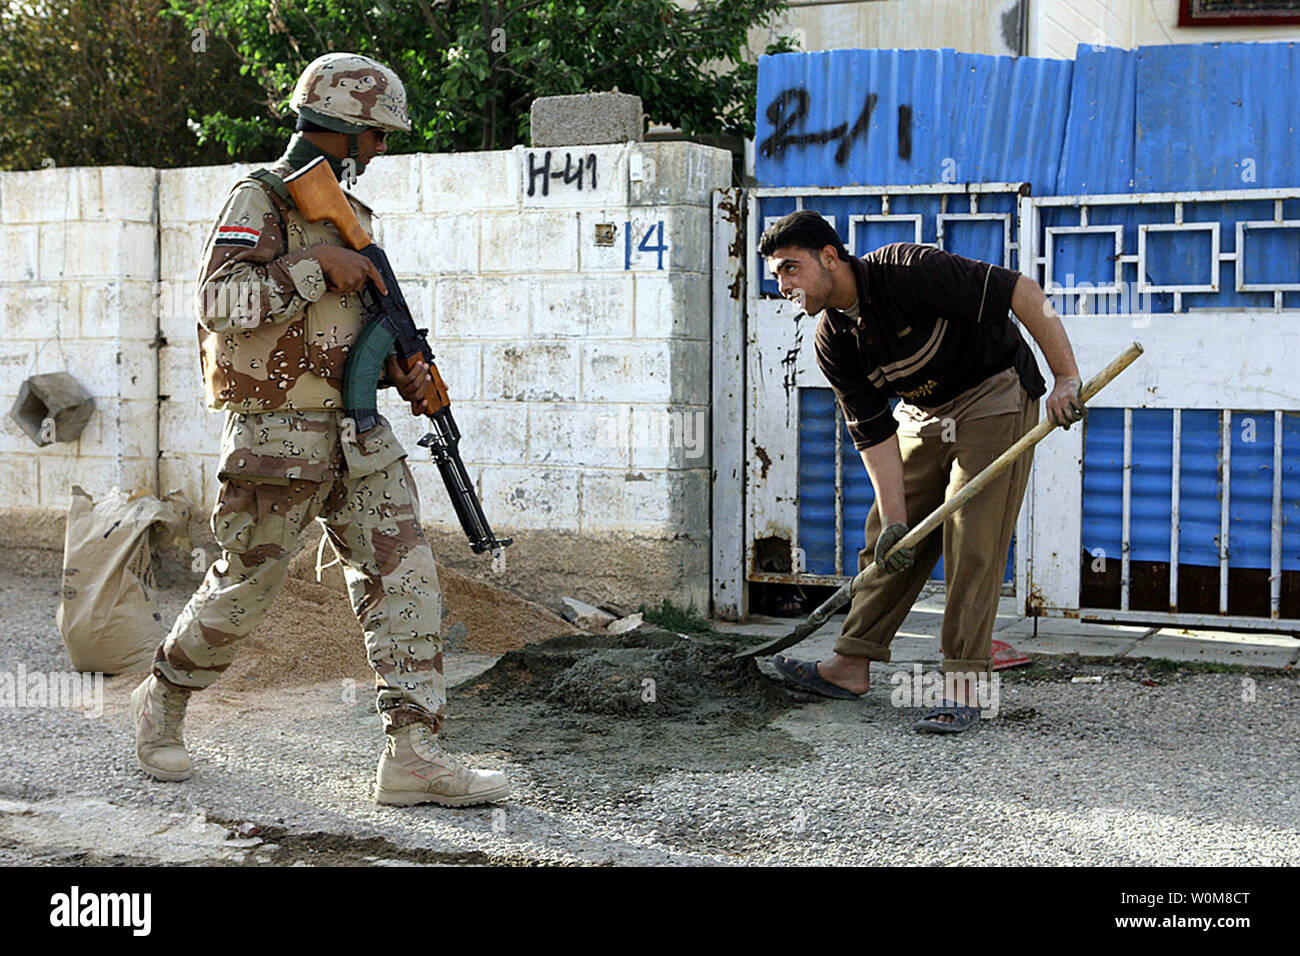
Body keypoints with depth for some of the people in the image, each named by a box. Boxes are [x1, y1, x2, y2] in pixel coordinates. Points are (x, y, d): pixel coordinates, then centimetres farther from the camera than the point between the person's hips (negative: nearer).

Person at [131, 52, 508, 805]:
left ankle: (413, 752, -5)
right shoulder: (260, 199, -8)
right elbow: (220, 302, -20)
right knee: (245, 588, 6)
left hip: (356, 431, 7)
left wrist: (403, 371, 7)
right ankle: (164, 701, 31)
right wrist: (315, 263, -21)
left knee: (405, 574, -5)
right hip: (280, 432, -7)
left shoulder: (349, 211, 17)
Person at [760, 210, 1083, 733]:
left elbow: (1021, 291, -27)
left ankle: (962, 688, -10)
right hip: (924, 415, 7)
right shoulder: (832, 343, -7)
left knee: (971, 543, -13)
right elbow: (873, 433, -6)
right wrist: (894, 519, -13)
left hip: (994, 399, -7)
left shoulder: (909, 270, -27)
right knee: (886, 535, 5)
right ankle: (852, 665, 14)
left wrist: (1067, 378, -29)